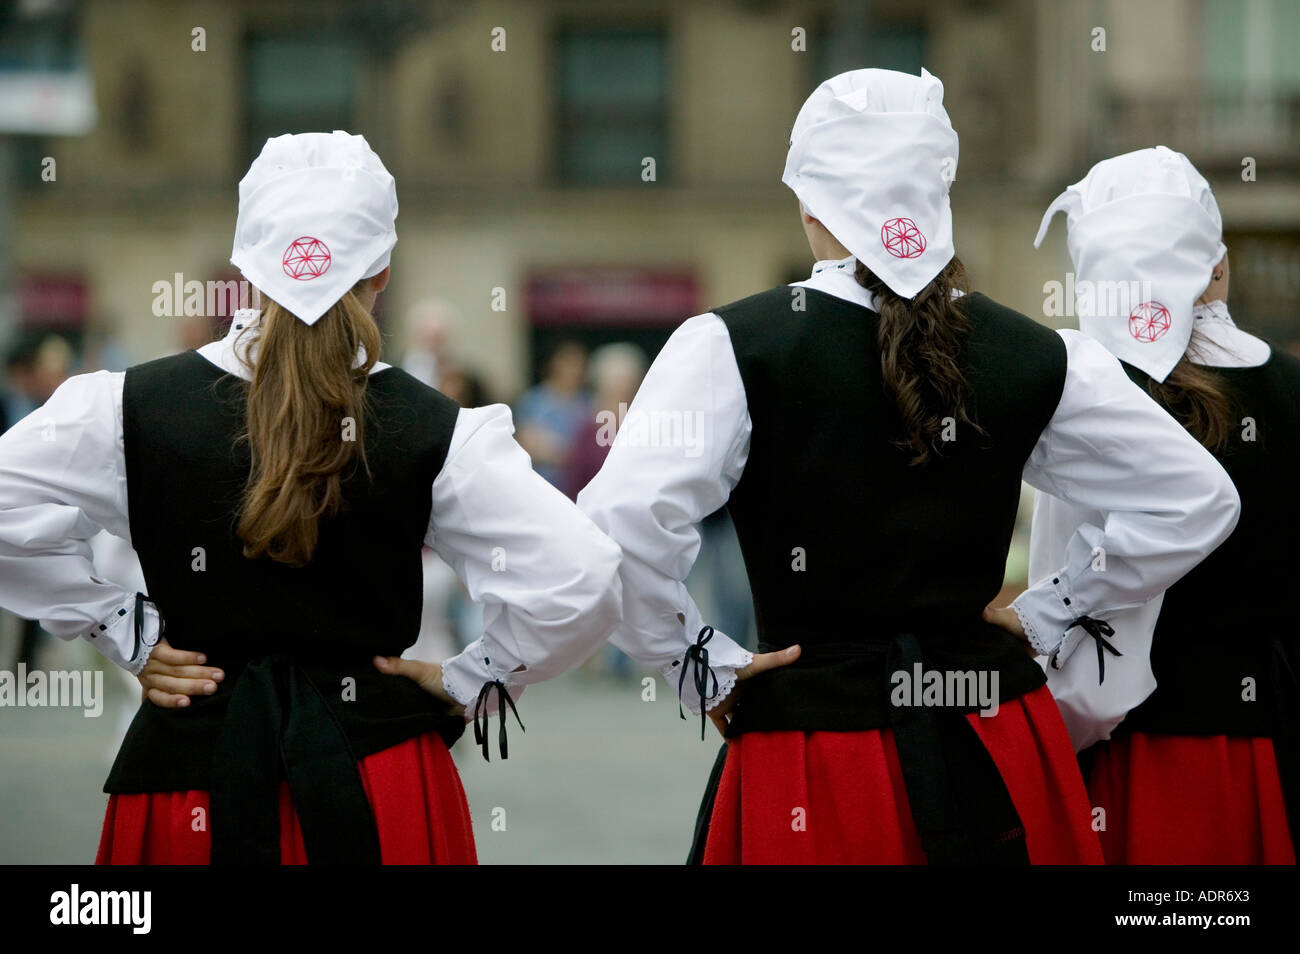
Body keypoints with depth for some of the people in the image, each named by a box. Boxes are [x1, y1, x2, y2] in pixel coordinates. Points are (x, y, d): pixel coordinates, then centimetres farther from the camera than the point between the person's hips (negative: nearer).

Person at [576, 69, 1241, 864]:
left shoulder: (734, 346, -11)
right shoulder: (1034, 356, 0)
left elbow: (621, 526, -23)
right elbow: (1199, 501, 6)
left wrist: (698, 667, -8)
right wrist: (1047, 613, 12)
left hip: (812, 760, -3)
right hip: (999, 759, 3)